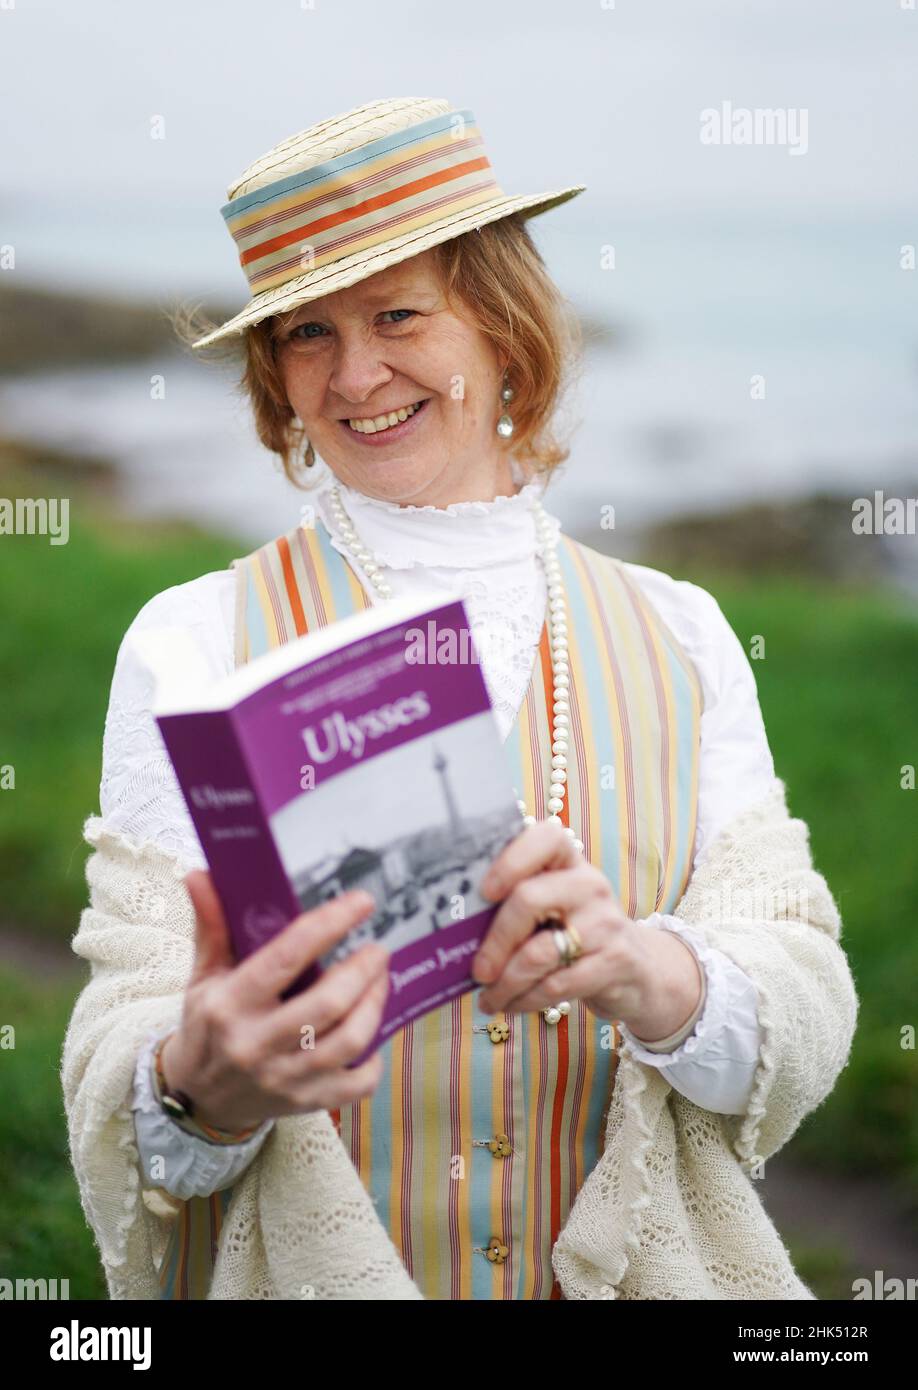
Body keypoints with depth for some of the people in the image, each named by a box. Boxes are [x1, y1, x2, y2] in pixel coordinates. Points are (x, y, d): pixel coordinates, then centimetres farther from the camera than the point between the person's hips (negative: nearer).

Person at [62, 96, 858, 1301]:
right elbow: (122, 1063, -7)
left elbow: (810, 1017, -2)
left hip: (627, 1266, 1)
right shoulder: (197, 643, -1)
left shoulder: (678, 638, 5)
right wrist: (203, 1088, -27)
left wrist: (646, 973, -20)